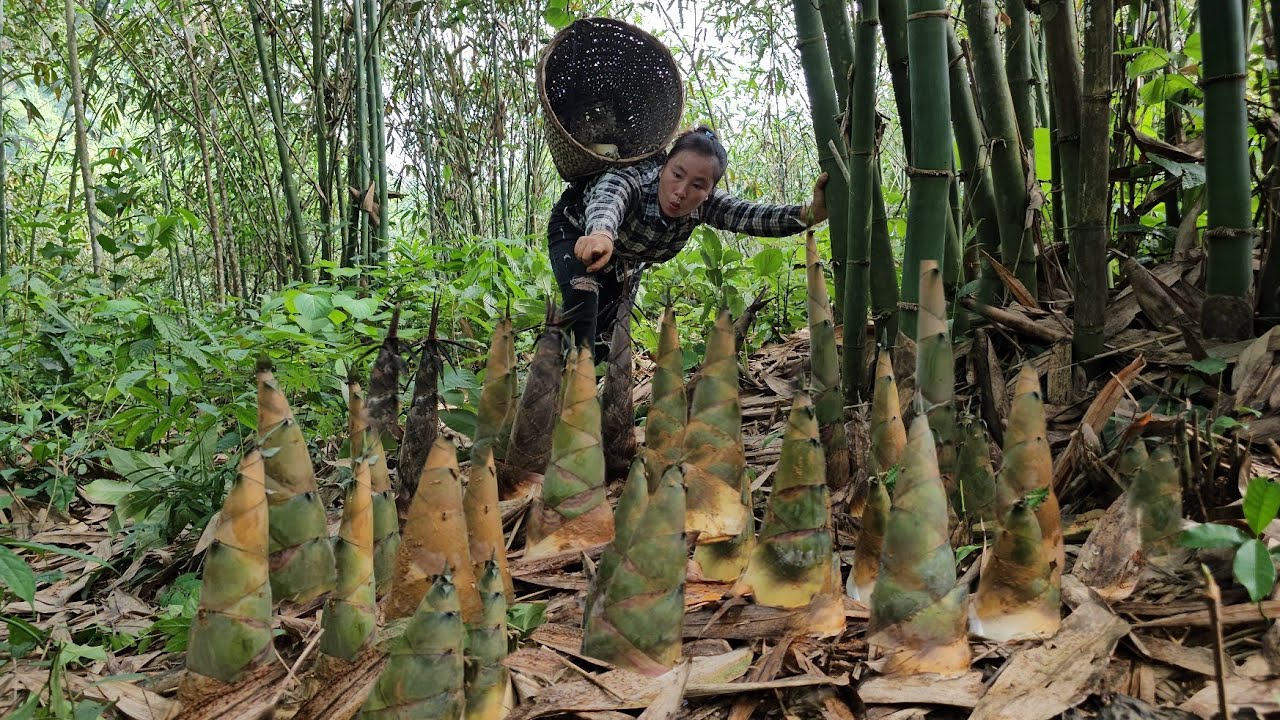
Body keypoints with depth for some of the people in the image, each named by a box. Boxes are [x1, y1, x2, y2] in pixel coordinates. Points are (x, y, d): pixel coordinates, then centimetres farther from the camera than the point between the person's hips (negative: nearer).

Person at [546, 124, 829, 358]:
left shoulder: (705, 204, -29)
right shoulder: (632, 177, -44)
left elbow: (753, 215, -44)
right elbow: (607, 200, -67)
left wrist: (810, 213, -64)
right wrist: (601, 233, -91)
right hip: (577, 230, -5)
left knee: (606, 323, 12)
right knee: (583, 299, -29)